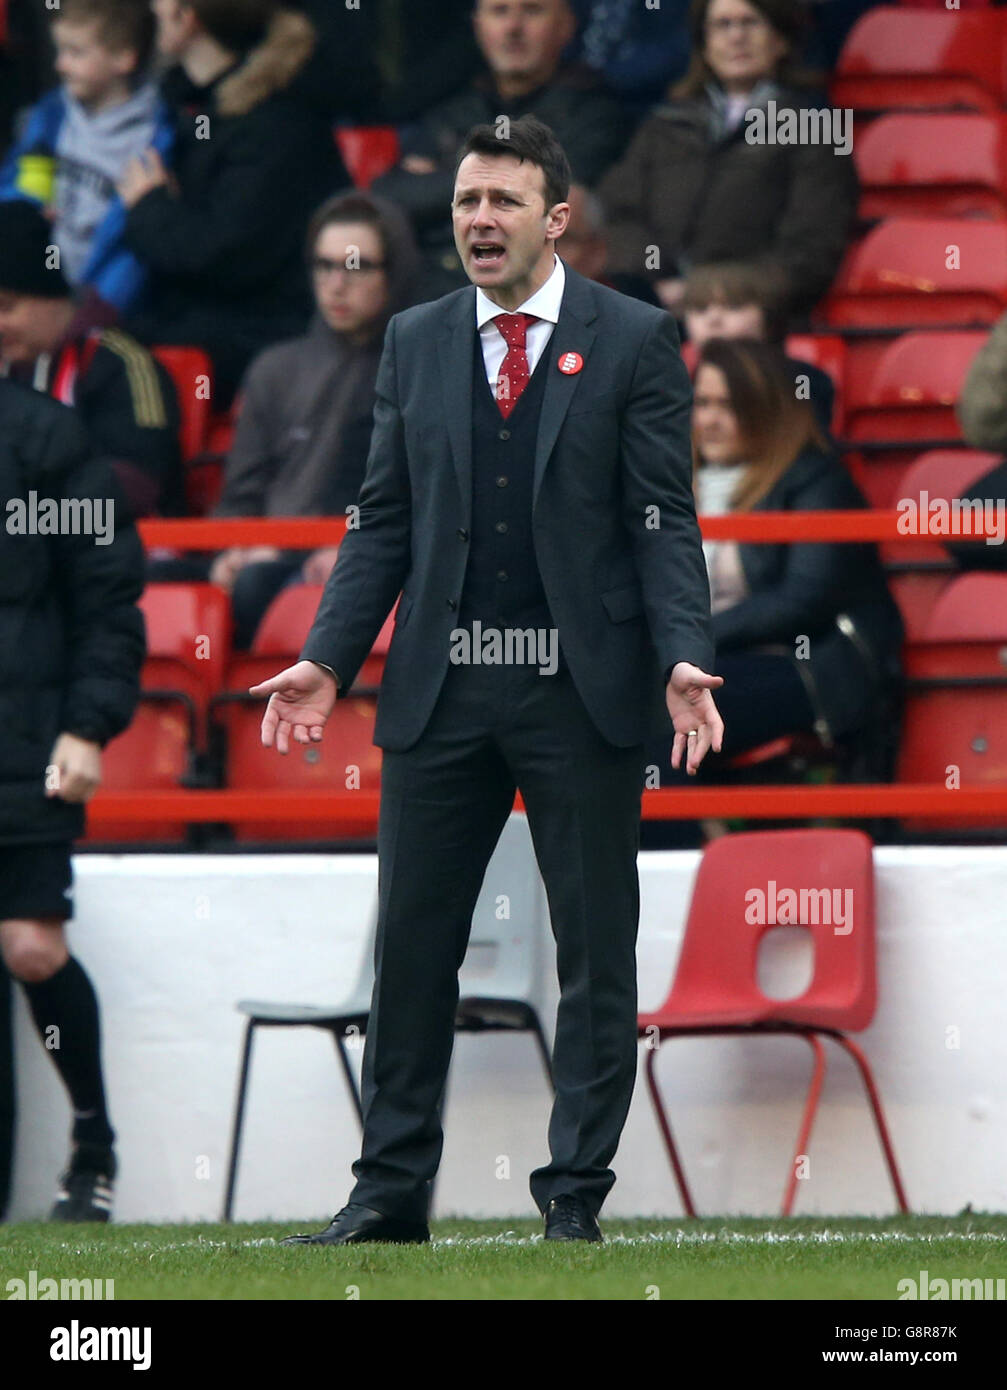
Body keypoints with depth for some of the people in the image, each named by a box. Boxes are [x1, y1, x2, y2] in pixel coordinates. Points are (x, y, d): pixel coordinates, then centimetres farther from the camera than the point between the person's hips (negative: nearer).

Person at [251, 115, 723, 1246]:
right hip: (440, 687, 3)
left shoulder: (632, 340, 1)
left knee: (596, 952, 2)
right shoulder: (415, 343, 11)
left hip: (582, 690, -3)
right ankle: (392, 1188, 13)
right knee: (411, 941, 5)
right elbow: (385, 518, 11)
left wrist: (682, 659, -16)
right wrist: (327, 661, 1)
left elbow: (663, 518, -3)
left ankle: (575, 1196, 9)